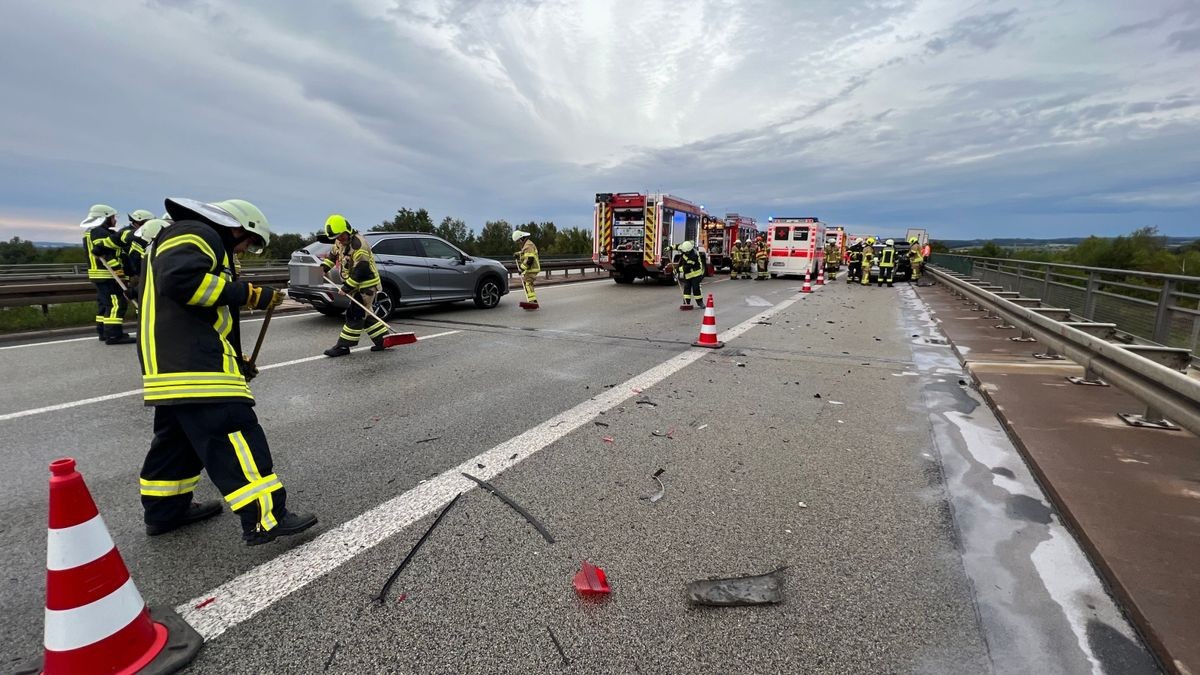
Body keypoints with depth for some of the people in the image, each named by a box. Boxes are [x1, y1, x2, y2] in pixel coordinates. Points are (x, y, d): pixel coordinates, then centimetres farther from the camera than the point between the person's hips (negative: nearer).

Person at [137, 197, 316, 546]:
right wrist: (246, 293, -16)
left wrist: (235, 360, 23)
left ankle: (166, 510, 32)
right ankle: (265, 518, -14)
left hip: (174, 361, 11)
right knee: (233, 431, -14)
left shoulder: (205, 244, 28)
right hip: (191, 362, -11)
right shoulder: (194, 234, -4)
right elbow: (179, 279, -26)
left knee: (179, 435, 19)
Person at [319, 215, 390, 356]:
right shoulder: (340, 241, 7)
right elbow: (333, 254, 24)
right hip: (357, 285, 10)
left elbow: (360, 270, -25)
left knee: (355, 315, -8)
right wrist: (325, 266, 7)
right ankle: (383, 339, 19)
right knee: (363, 314, 12)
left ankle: (343, 346, -4)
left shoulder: (358, 244, -23)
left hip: (366, 284, -10)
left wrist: (347, 287, -22)